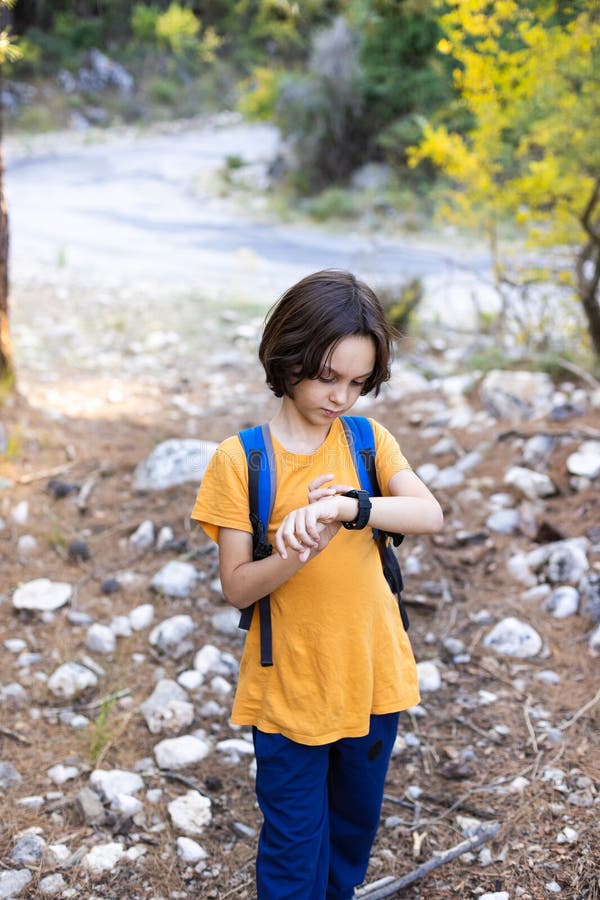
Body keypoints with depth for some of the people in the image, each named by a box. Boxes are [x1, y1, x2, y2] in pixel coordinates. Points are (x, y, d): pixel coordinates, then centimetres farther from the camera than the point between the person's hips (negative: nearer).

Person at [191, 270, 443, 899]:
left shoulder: (368, 439, -2)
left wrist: (347, 506, -36)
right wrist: (304, 548, -31)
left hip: (373, 678, 4)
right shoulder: (241, 458, -12)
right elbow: (237, 588, -13)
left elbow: (430, 515, -19)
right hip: (289, 688, -3)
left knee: (355, 826, 24)